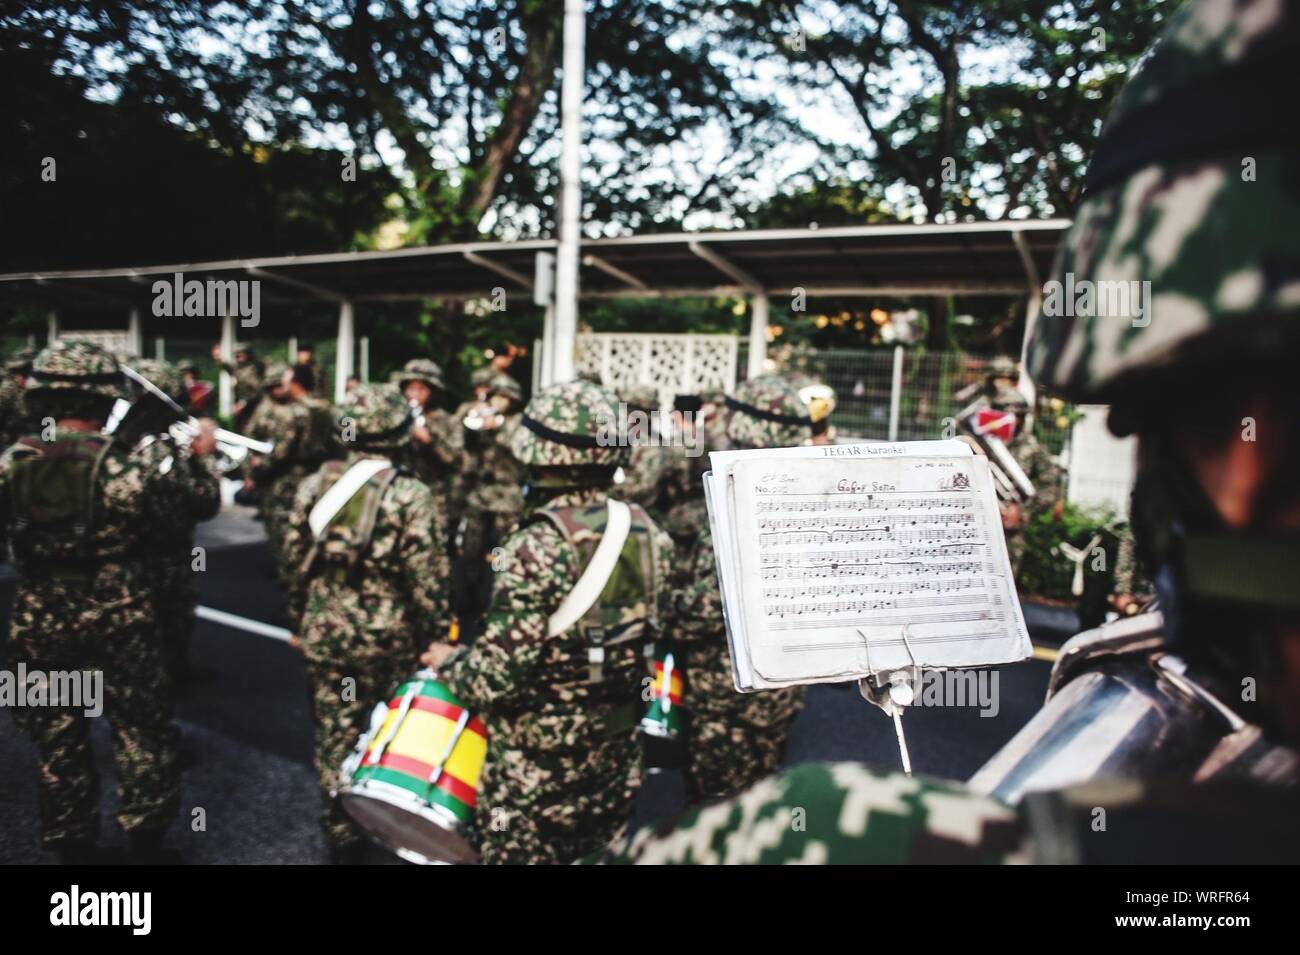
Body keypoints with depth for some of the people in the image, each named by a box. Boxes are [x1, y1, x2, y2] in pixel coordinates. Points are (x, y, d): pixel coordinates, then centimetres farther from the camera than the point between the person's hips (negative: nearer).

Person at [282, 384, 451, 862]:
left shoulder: (313, 485, -2)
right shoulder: (412, 496, -16)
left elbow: (294, 561, 6)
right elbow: (427, 579, -15)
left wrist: (300, 619, 20)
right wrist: (438, 636, -2)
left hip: (324, 632, 3)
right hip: (388, 636, -3)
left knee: (335, 733, 16)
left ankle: (341, 833, 28)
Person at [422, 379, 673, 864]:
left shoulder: (537, 549, -24)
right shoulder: (646, 533, -4)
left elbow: (499, 674, -24)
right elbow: (657, 626, 7)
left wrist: (449, 662, -5)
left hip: (537, 759, -6)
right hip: (615, 749, 6)